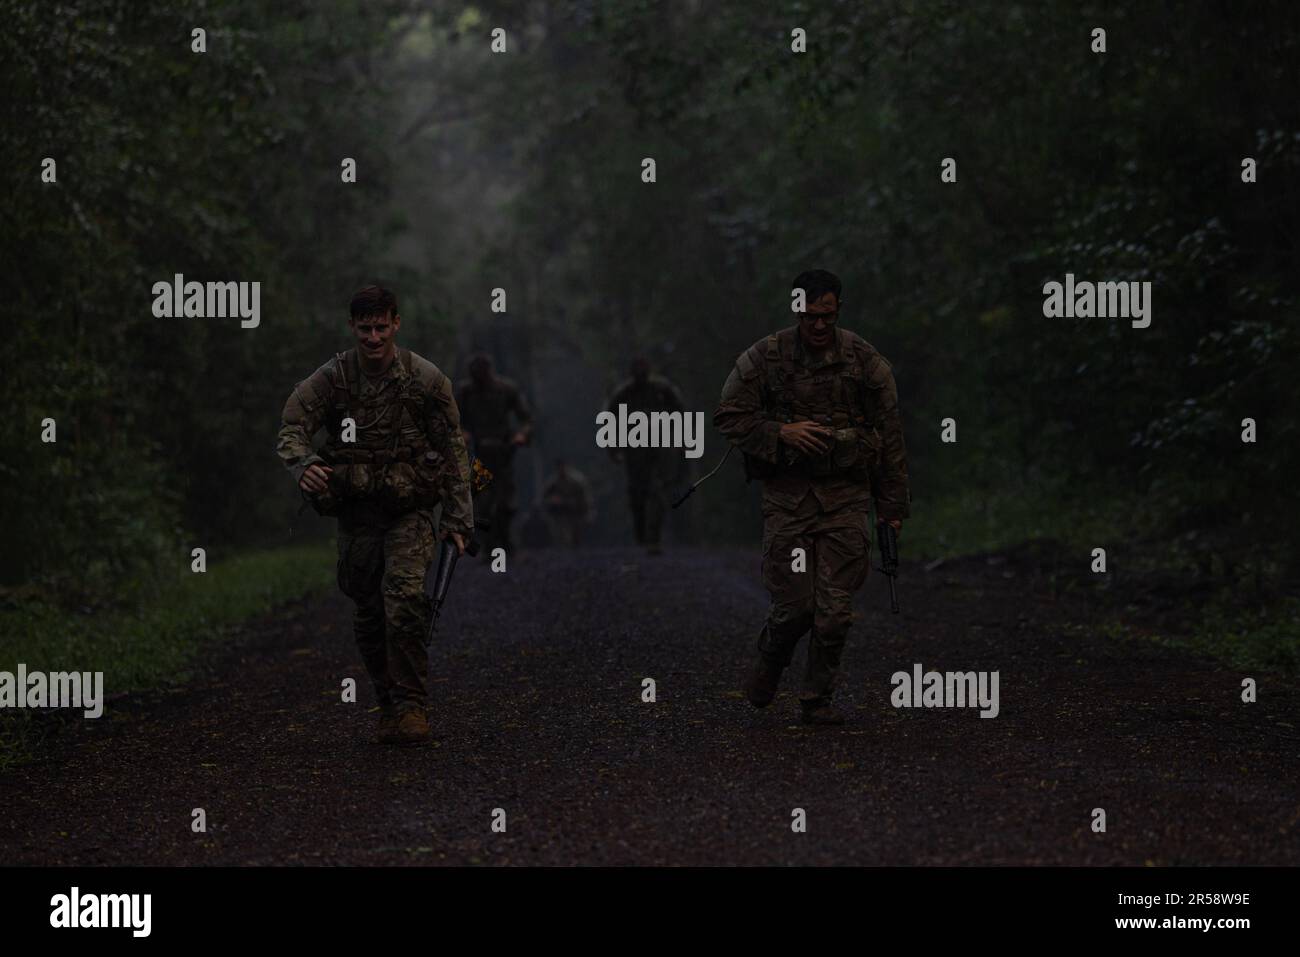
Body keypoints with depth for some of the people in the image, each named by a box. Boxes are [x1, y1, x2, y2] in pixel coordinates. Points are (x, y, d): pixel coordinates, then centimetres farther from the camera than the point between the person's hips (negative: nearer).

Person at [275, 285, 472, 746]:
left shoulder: (426, 379, -4)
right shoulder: (331, 378, -3)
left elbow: (453, 452, 1)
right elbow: (292, 427, -11)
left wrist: (458, 518, -1)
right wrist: (303, 464, -34)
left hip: (411, 511, -2)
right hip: (357, 512, 2)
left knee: (404, 595, -23)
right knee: (369, 617, 7)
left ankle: (412, 706, -17)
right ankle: (389, 705, 24)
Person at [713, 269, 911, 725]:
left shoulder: (864, 360, 0)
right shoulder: (764, 358, -2)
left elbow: (889, 433, 5)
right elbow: (729, 417, 2)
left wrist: (892, 504, 4)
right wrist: (780, 434, -14)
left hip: (846, 496, 1)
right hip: (787, 494, -1)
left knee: (835, 609, -3)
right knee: (793, 603, -4)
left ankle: (818, 699, 11)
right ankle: (770, 662, 28)